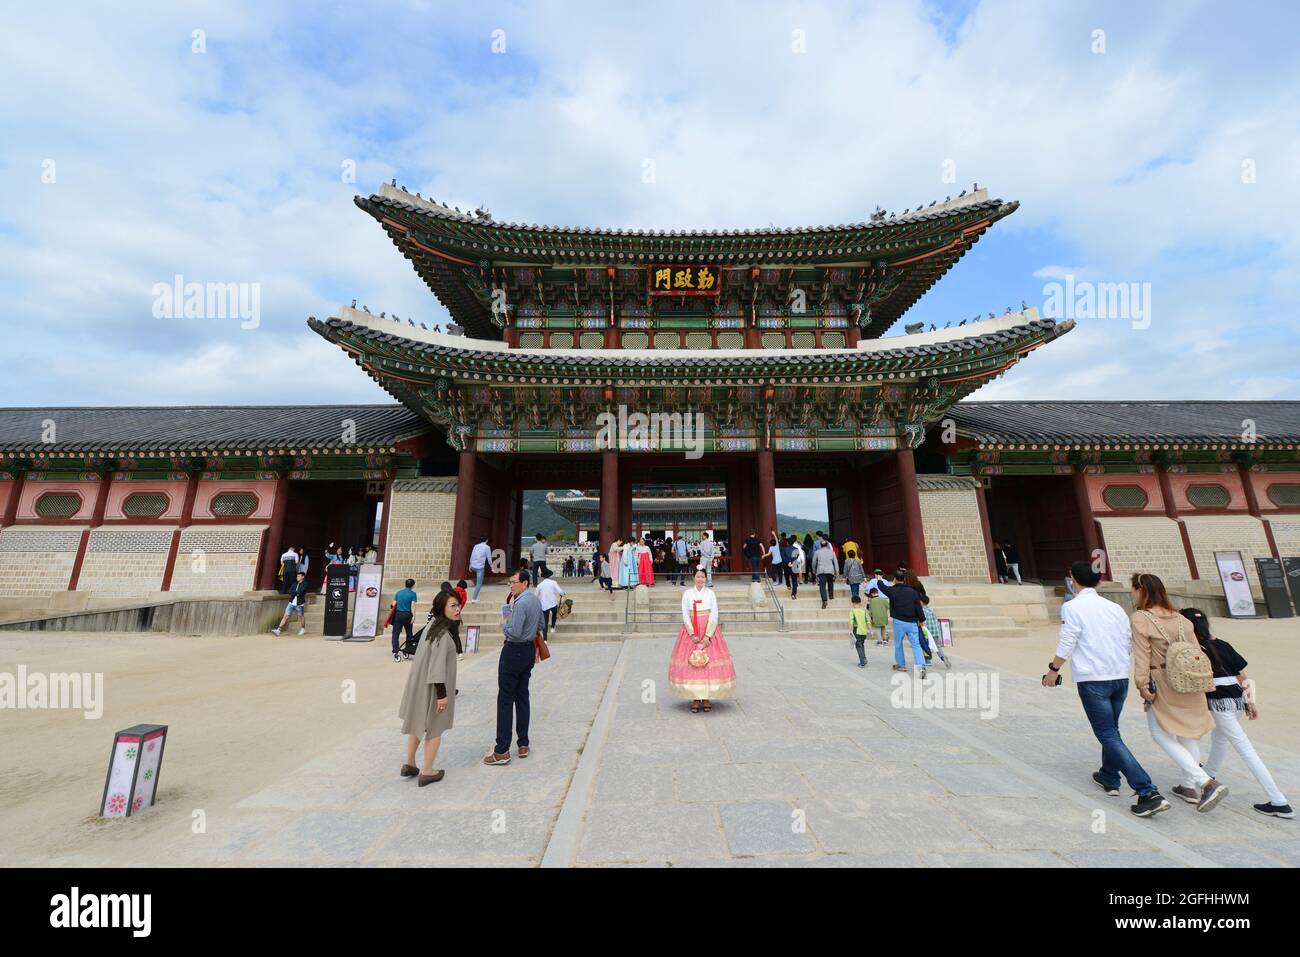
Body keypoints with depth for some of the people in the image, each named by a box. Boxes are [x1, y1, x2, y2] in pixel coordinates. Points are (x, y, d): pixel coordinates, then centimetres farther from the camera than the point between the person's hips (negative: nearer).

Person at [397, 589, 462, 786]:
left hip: (420, 683, 9)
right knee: (434, 728, 10)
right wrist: (442, 694, -22)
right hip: (433, 687, -9)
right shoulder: (444, 634, -26)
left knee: (418, 723, 24)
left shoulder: (431, 625, 3)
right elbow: (437, 666, -27)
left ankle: (409, 764, 37)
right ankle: (427, 772, 22)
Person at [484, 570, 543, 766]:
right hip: (529, 650, 9)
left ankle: (502, 752, 5)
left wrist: (503, 624, -7)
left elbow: (514, 633, -24)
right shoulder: (536, 600, 8)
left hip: (514, 652, -9)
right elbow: (541, 626, 17)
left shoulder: (520, 604, -21)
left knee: (505, 700, -1)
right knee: (522, 696, 15)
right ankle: (523, 744, 21)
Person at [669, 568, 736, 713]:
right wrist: (692, 634, -10)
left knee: (710, 663, -2)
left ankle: (707, 698, 8)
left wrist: (707, 635, -11)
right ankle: (695, 698, 5)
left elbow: (714, 615, -2)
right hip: (691, 631, 0)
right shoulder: (687, 593, 2)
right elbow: (685, 615, -1)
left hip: (709, 631, 0)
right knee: (691, 663, -3)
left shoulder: (710, 593, 3)